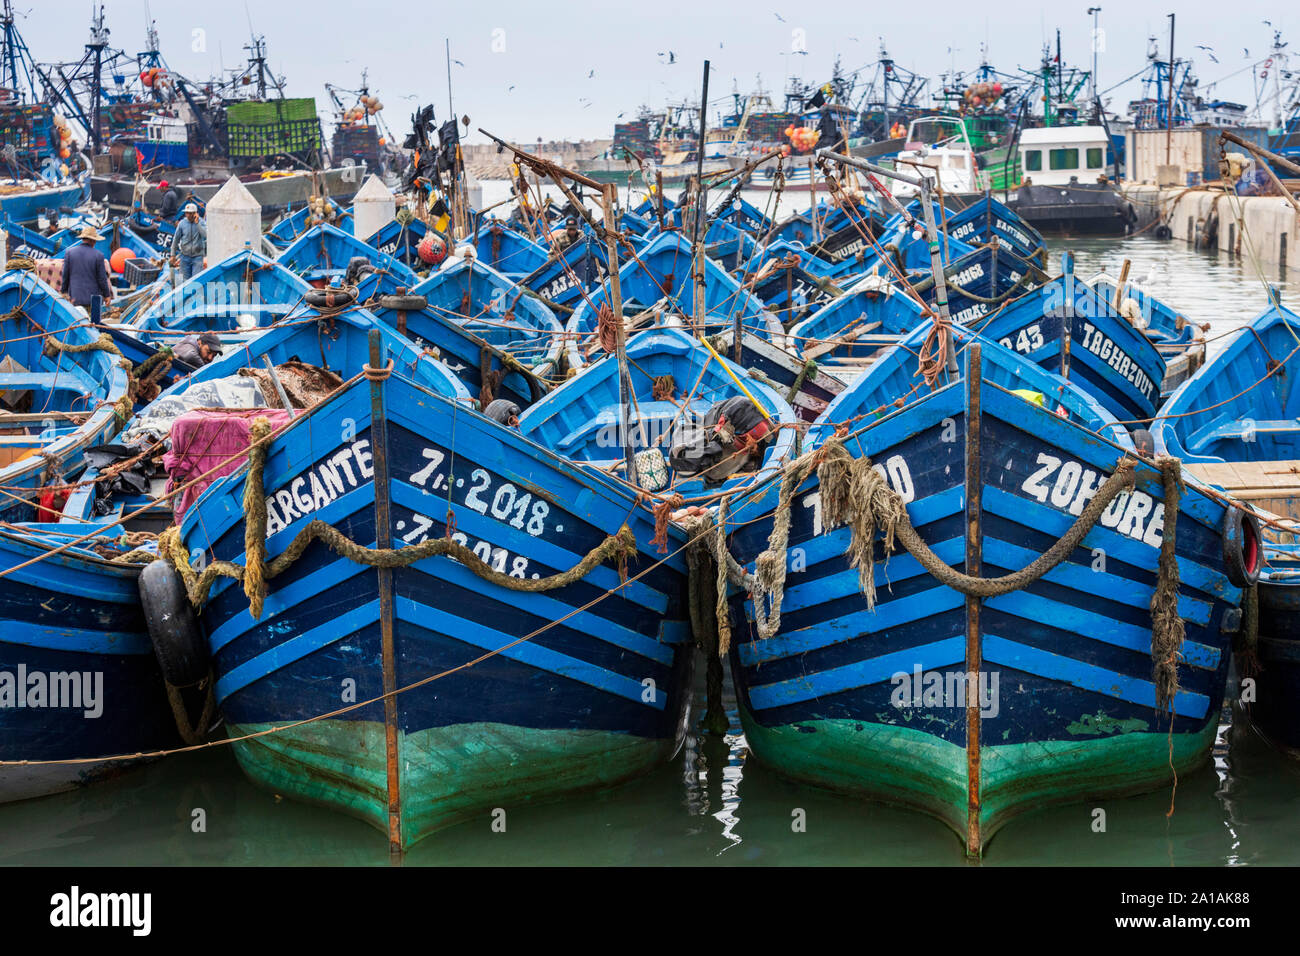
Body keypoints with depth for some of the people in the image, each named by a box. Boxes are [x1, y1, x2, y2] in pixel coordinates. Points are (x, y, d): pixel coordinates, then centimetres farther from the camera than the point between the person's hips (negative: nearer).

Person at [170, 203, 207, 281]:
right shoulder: (182, 223, -1)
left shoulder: (201, 223, -4)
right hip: (185, 256, 2)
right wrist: (173, 255, 8)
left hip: (197, 256, -2)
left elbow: (205, 235, -21)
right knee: (186, 279, 4)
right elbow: (176, 239, 6)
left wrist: (197, 223, -21)